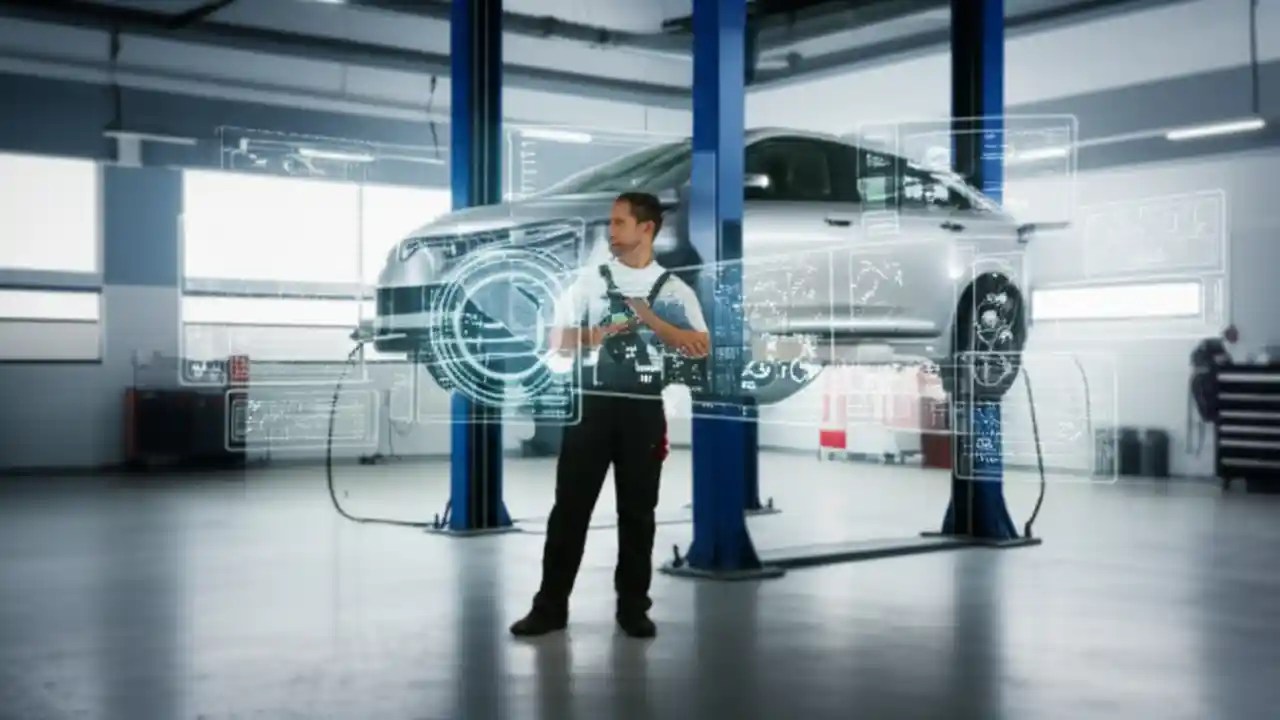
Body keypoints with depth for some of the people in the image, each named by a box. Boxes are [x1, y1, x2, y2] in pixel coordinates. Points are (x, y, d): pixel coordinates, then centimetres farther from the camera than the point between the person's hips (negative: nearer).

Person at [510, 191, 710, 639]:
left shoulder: (674, 289, 5)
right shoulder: (589, 280, 6)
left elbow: (701, 348, -5)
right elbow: (558, 341, 4)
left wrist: (650, 320, -13)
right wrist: (600, 334, -13)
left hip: (643, 409, 0)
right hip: (593, 404, 0)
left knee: (638, 509, 6)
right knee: (571, 505, 2)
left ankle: (632, 607, 17)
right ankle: (551, 606, 10)